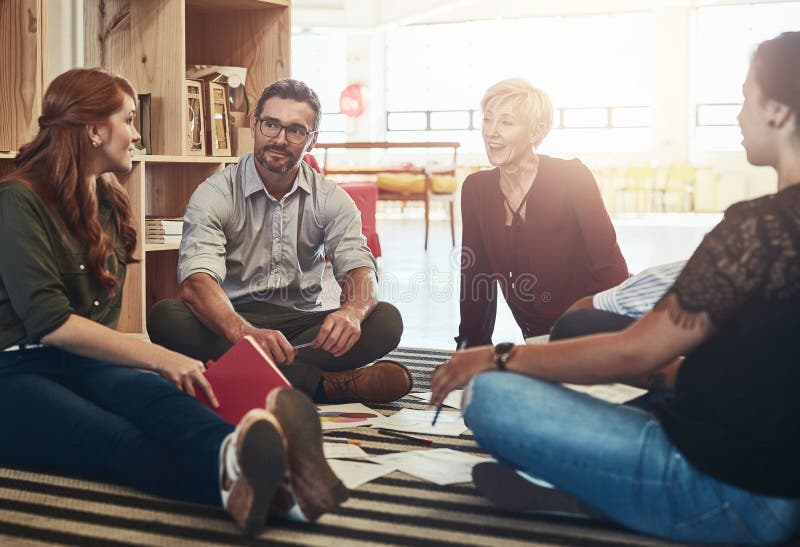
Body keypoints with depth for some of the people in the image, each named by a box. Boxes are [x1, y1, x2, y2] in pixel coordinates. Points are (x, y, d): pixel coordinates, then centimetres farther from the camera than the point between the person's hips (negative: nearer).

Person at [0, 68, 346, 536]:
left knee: (149, 392, -33)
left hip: (85, 363, 5)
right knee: (120, 441, -38)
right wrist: (159, 358, -21)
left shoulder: (110, 202, 19)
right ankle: (236, 476, -72)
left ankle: (236, 465, -68)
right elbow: (49, 321, -17)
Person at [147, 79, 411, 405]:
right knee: (165, 317, -33)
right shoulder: (214, 195, -6)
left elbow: (359, 268, -7)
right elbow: (196, 280, -22)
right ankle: (321, 383, -35)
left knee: (386, 321, -22)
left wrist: (352, 311, -34)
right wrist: (244, 332, -45)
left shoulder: (331, 199, 5)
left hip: (302, 324, 2)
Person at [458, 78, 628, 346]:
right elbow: (475, 274, 7)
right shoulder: (476, 189, 1)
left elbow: (610, 267, -17)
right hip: (537, 339, 4)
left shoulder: (572, 178, -12)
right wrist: (471, 347, 3)